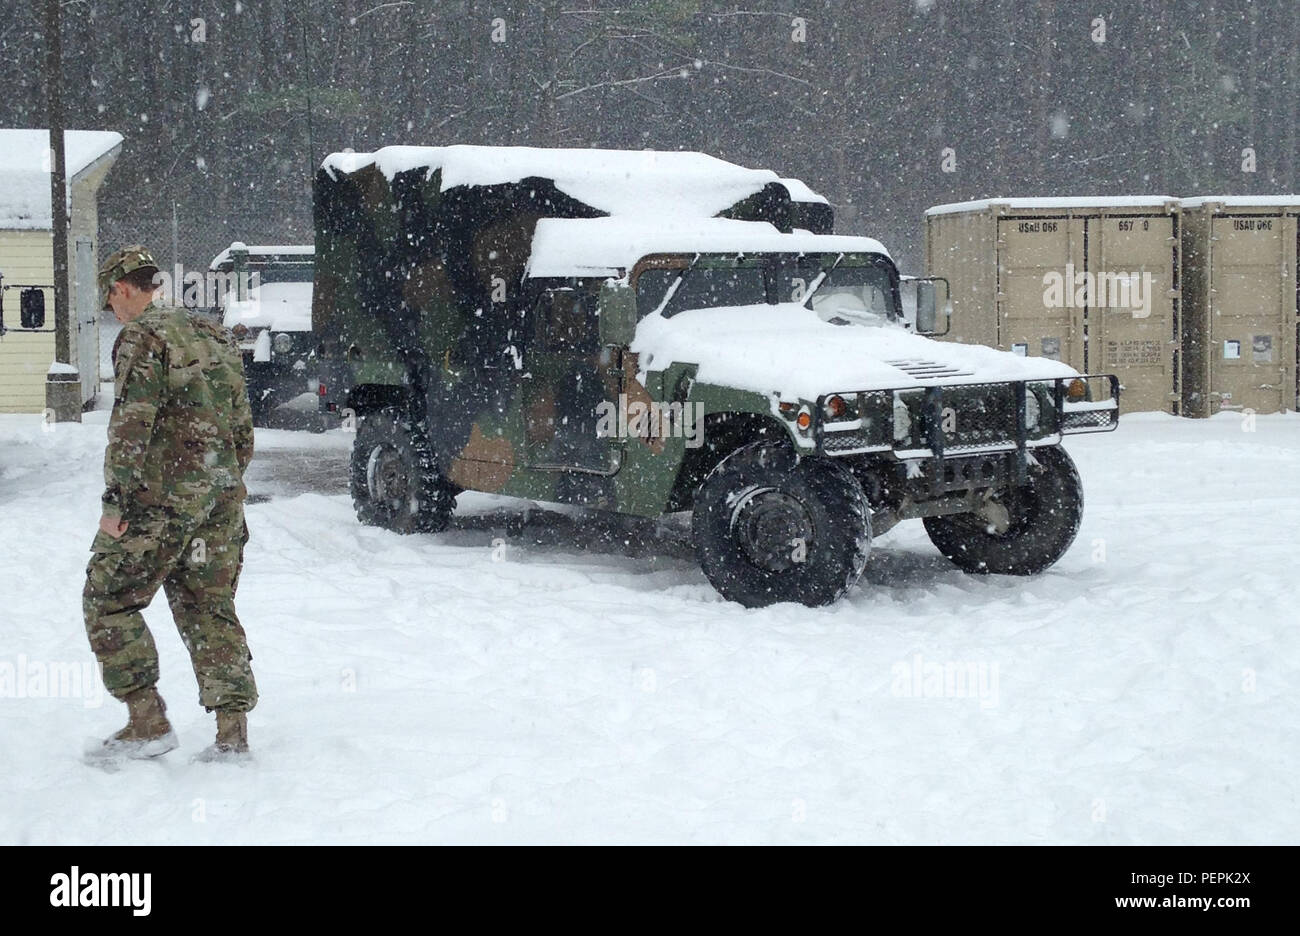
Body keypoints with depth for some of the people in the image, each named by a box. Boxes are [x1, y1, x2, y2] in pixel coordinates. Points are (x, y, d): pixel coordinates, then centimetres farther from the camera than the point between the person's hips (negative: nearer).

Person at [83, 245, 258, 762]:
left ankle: (149, 723, 0)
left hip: (163, 497, -8)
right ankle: (233, 733, 6)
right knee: (211, 609, 11)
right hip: (222, 496, 8)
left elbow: (132, 424, -17)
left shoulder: (143, 337, -8)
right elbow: (242, 427, 19)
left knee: (108, 601, 4)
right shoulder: (215, 336, 17)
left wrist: (114, 500, -15)